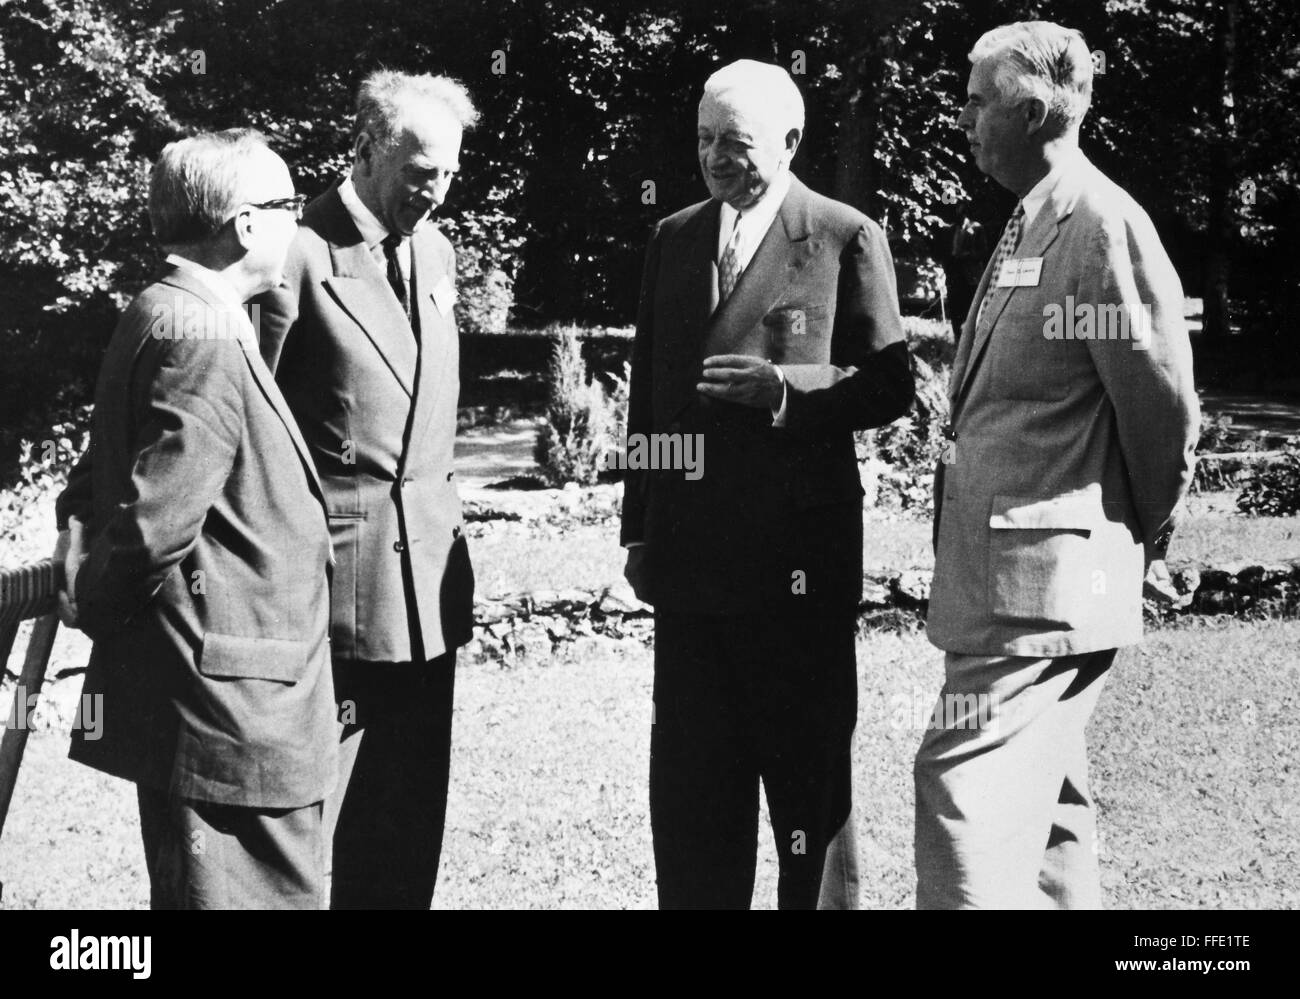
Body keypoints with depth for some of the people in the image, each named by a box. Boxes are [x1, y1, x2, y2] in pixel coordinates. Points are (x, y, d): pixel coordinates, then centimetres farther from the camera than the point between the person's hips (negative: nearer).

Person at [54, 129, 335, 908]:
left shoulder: (161, 318, 13)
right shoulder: (205, 341, -19)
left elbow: (96, 489, 18)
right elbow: (156, 520, -22)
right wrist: (93, 602, -7)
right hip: (229, 709, -10)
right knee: (256, 892, -2)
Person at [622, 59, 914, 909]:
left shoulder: (847, 238, -3)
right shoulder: (674, 240, 13)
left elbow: (890, 386, -3)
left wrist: (785, 387, -18)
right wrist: (640, 530, 13)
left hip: (799, 550, -5)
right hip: (690, 546, 5)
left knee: (806, 767, 6)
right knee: (688, 774, 10)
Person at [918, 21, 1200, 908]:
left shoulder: (1100, 222, -14)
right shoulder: (1030, 226, 15)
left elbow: (1162, 400, -15)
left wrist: (1144, 529, -2)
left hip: (1046, 575, -10)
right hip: (1005, 570, 10)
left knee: (967, 783, -13)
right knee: (1042, 797, 16)